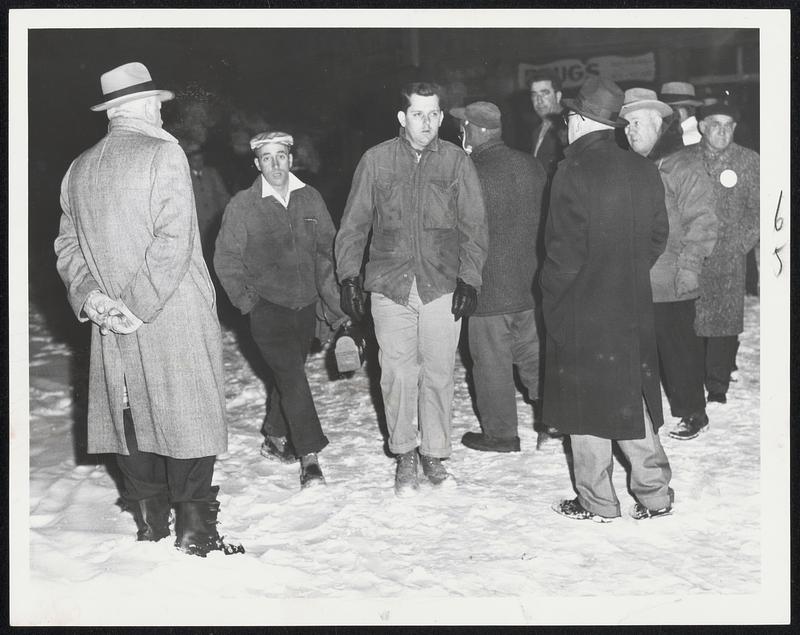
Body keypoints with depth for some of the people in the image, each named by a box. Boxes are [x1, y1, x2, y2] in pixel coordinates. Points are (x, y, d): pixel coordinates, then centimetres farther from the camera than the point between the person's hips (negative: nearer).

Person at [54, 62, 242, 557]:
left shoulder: (80, 169, 10)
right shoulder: (163, 152, -8)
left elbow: (68, 245, 10)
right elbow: (173, 240, -17)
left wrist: (89, 295, 0)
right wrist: (137, 305, -15)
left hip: (111, 325, 6)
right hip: (177, 321, -6)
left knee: (132, 420, 12)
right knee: (188, 421, 2)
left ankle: (150, 529, 20)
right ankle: (195, 534, 6)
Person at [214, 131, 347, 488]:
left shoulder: (309, 199, 4)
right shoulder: (242, 206, -6)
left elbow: (326, 250, 8)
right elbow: (226, 259, 1)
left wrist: (333, 302, 4)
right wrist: (246, 300, -5)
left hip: (305, 304, 4)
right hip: (268, 307, -4)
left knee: (290, 375, 14)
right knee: (292, 377, -13)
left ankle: (274, 438, 33)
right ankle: (309, 457, -12)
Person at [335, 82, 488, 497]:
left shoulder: (456, 162, 4)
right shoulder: (376, 161, 5)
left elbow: (473, 226, 4)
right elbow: (353, 225, 10)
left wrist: (469, 280, -4)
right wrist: (349, 277, 3)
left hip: (442, 286, 0)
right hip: (390, 286, 0)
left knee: (437, 375, 4)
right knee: (398, 374, 1)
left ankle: (434, 455, 19)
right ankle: (404, 456, 16)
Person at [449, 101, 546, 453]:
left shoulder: (475, 176, -19)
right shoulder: (531, 165, 3)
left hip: (489, 289, -7)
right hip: (529, 281, 7)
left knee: (492, 362, 5)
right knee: (532, 353, 19)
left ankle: (500, 434, 15)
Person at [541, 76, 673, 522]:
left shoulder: (574, 172, -15)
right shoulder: (645, 171, 2)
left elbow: (565, 251, -16)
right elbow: (659, 236, 8)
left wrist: (552, 300, -3)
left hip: (582, 310, -5)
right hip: (634, 306, 6)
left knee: (587, 404, 6)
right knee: (633, 400, 15)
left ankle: (597, 504, 15)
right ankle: (655, 495, 20)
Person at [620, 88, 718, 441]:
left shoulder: (682, 166, -5)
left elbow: (702, 221, -9)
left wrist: (688, 266, -15)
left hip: (670, 284, -6)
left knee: (679, 350, 2)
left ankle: (692, 413, 16)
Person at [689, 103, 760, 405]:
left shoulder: (749, 161, 3)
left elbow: (758, 210, 6)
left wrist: (741, 244, -4)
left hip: (731, 258, 0)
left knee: (726, 323, -2)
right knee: (691, 323, 0)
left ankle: (718, 387, 8)